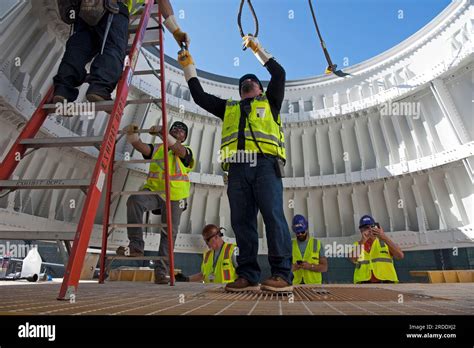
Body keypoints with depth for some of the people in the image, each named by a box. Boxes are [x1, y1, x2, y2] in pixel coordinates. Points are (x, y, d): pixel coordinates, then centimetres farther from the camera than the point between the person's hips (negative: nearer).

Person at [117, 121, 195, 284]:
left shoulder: (186, 152, 12)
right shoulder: (157, 149, 20)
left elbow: (177, 148, -13)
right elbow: (139, 145, 3)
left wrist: (162, 132, -28)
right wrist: (132, 133, -18)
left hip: (175, 197, -1)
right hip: (154, 192, 1)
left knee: (169, 234, -3)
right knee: (134, 200, -30)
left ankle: (161, 271, 7)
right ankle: (136, 245, -24)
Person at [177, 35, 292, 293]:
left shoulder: (269, 102, 29)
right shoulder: (229, 107, 34)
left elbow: (279, 74, 20)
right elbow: (199, 96, 33)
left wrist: (257, 49, 28)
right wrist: (188, 66, 36)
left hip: (265, 164, -2)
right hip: (237, 168, 3)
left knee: (273, 215, -15)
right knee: (241, 221, -5)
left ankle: (282, 274, -15)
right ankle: (248, 276, -3)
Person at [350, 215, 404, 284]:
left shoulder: (385, 242, 14)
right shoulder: (357, 245, 12)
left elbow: (400, 256, -3)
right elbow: (353, 260, -8)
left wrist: (384, 237, -12)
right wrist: (362, 241, -17)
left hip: (386, 282, 1)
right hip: (364, 282, 0)